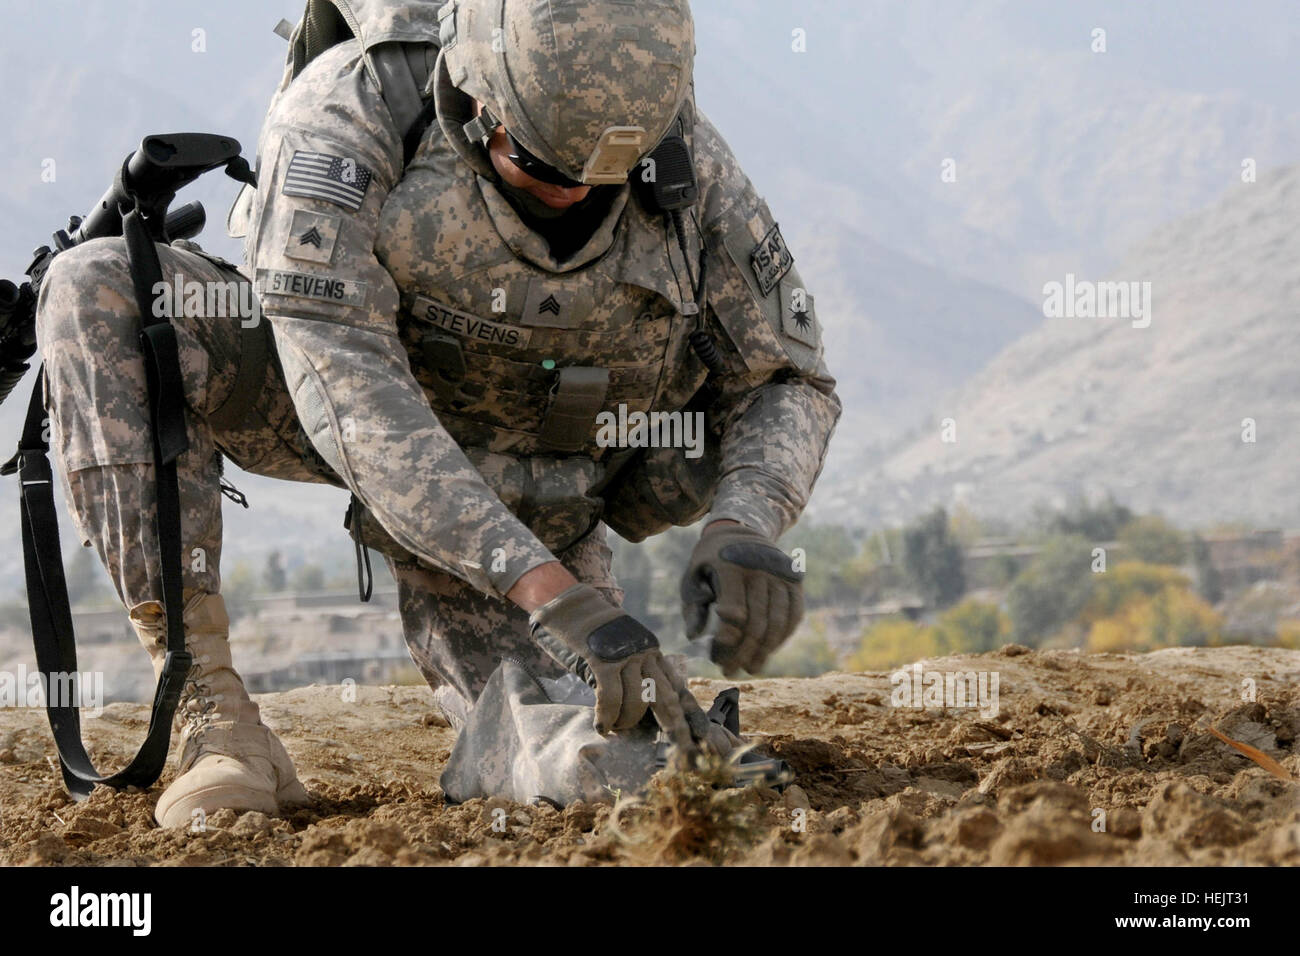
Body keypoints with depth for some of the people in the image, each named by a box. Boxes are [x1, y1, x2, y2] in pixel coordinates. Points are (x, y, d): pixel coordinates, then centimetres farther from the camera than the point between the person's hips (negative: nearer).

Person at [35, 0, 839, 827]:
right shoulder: (345, 109, -33)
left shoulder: (685, 160, -24)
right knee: (101, 297, -30)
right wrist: (549, 590, -49)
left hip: (528, 494, 2)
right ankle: (213, 717, -28)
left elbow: (788, 385, -12)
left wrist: (744, 530, -36)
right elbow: (345, 381, -41)